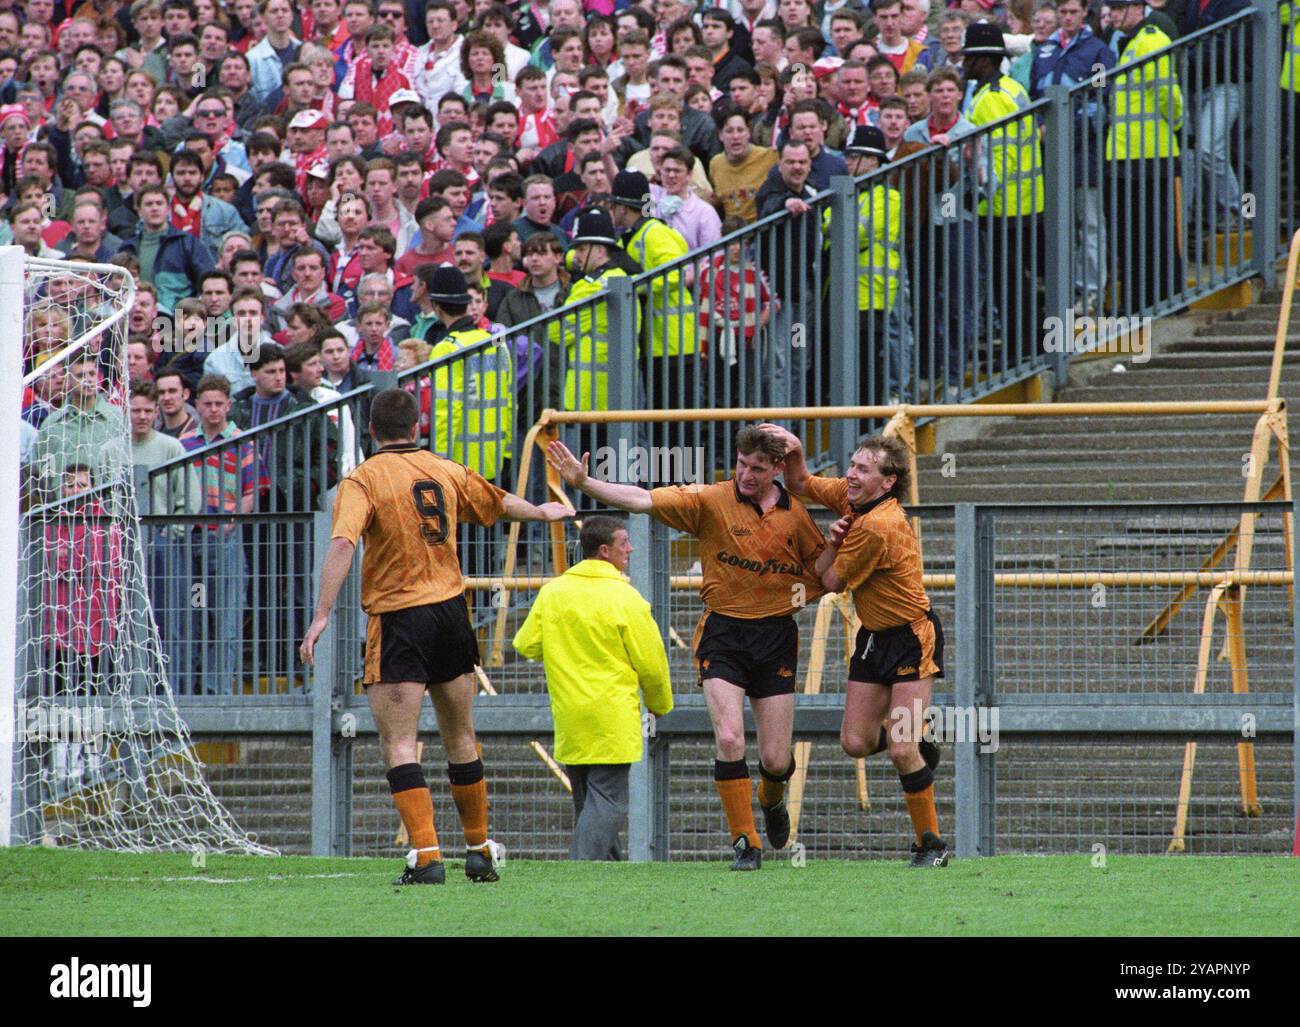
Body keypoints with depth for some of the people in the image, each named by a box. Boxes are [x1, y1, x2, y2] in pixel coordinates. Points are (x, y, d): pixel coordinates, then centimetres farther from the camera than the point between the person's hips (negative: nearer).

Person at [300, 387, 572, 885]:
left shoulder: (363, 480, -7)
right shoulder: (447, 472, 10)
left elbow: (342, 545, -23)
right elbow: (500, 503, 28)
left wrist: (322, 615, -26)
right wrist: (542, 512, 49)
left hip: (398, 619, -5)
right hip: (451, 610, 5)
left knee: (398, 744, -7)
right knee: (461, 739, 17)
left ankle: (427, 855, -20)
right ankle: (479, 850, 26)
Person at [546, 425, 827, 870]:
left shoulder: (795, 514, 2)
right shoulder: (712, 500, -6)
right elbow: (644, 500, -15)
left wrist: (806, 591, -8)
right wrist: (584, 483, -27)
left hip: (776, 634, 2)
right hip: (723, 632, -2)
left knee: (775, 758, 3)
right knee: (729, 738, -18)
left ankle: (772, 801, 40)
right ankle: (745, 844, -7)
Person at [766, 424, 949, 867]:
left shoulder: (878, 527, -27)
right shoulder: (849, 497, -1)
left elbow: (831, 581, -16)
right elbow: (801, 485, 16)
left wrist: (832, 541, 1)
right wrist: (793, 452, -4)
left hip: (911, 636, -8)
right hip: (873, 637, 8)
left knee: (902, 751, -12)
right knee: (856, 742, 3)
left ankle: (931, 843, 0)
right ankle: (918, 748, 33)